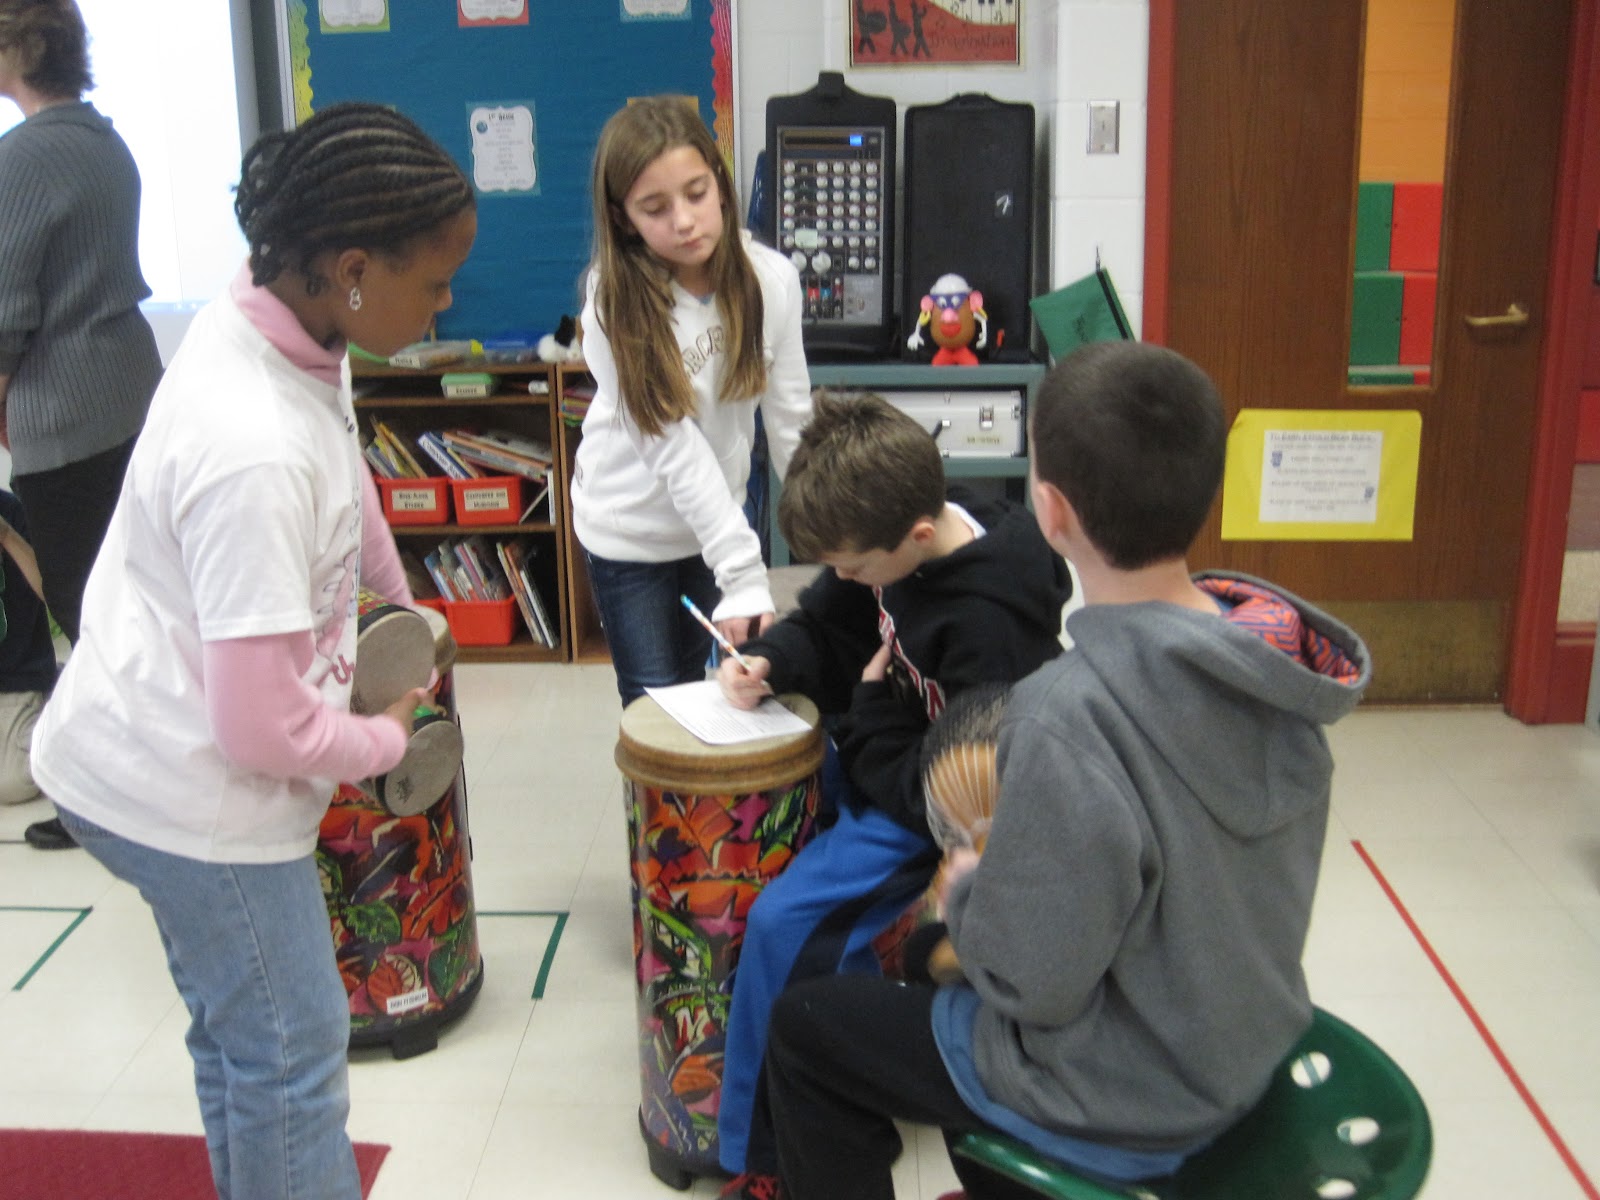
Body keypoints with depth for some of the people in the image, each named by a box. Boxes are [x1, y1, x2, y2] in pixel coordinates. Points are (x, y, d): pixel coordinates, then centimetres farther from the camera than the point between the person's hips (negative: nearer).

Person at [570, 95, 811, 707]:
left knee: (699, 685, 17)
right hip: (630, 531, -3)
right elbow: (674, 450, -27)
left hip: (719, 518, 3)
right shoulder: (614, 307, -22)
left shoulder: (771, 279, -14)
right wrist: (744, 576, -32)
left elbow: (791, 416, -6)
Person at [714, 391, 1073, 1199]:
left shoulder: (989, 626, -34)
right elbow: (822, 624, 5)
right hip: (877, 757, 10)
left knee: (786, 923, -20)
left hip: (939, 811, -10)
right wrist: (768, 663, -14)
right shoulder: (896, 533, -10)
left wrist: (870, 707, -16)